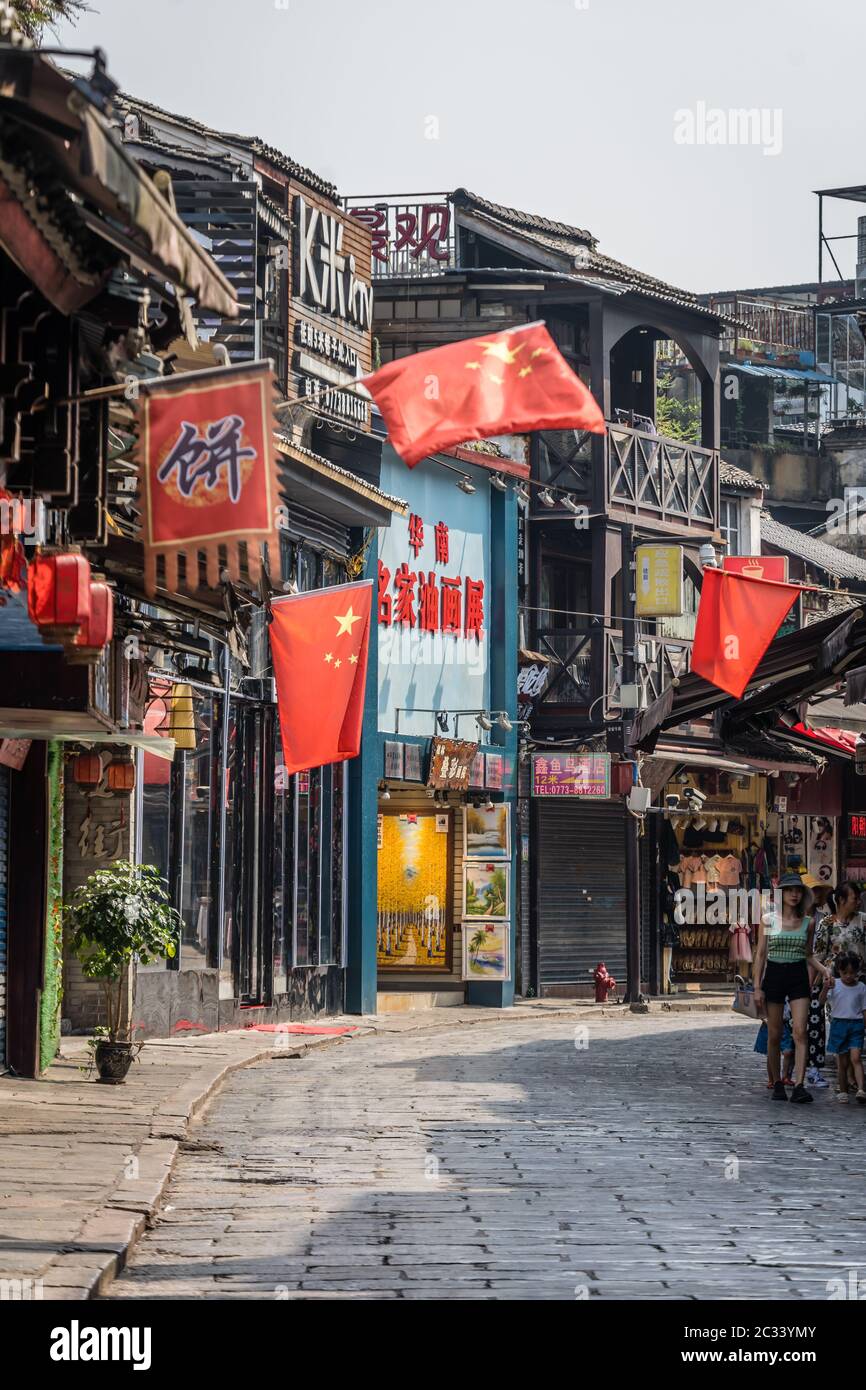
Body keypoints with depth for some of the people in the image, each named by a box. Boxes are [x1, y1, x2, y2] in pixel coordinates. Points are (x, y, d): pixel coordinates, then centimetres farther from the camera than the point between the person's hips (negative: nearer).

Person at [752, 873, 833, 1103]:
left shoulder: (808, 922, 4)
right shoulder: (768, 919, -1)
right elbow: (760, 954, 1)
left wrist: (823, 969, -4)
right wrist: (757, 987, -3)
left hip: (798, 976, 1)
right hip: (774, 974, -1)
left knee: (800, 1031, -13)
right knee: (774, 1035, 4)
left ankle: (799, 1086, -19)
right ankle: (777, 1084, 18)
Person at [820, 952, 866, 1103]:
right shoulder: (835, 984, 0)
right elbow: (822, 1001, -10)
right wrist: (825, 989, -29)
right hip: (839, 1023, 0)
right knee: (842, 1061, 6)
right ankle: (842, 1091, 14)